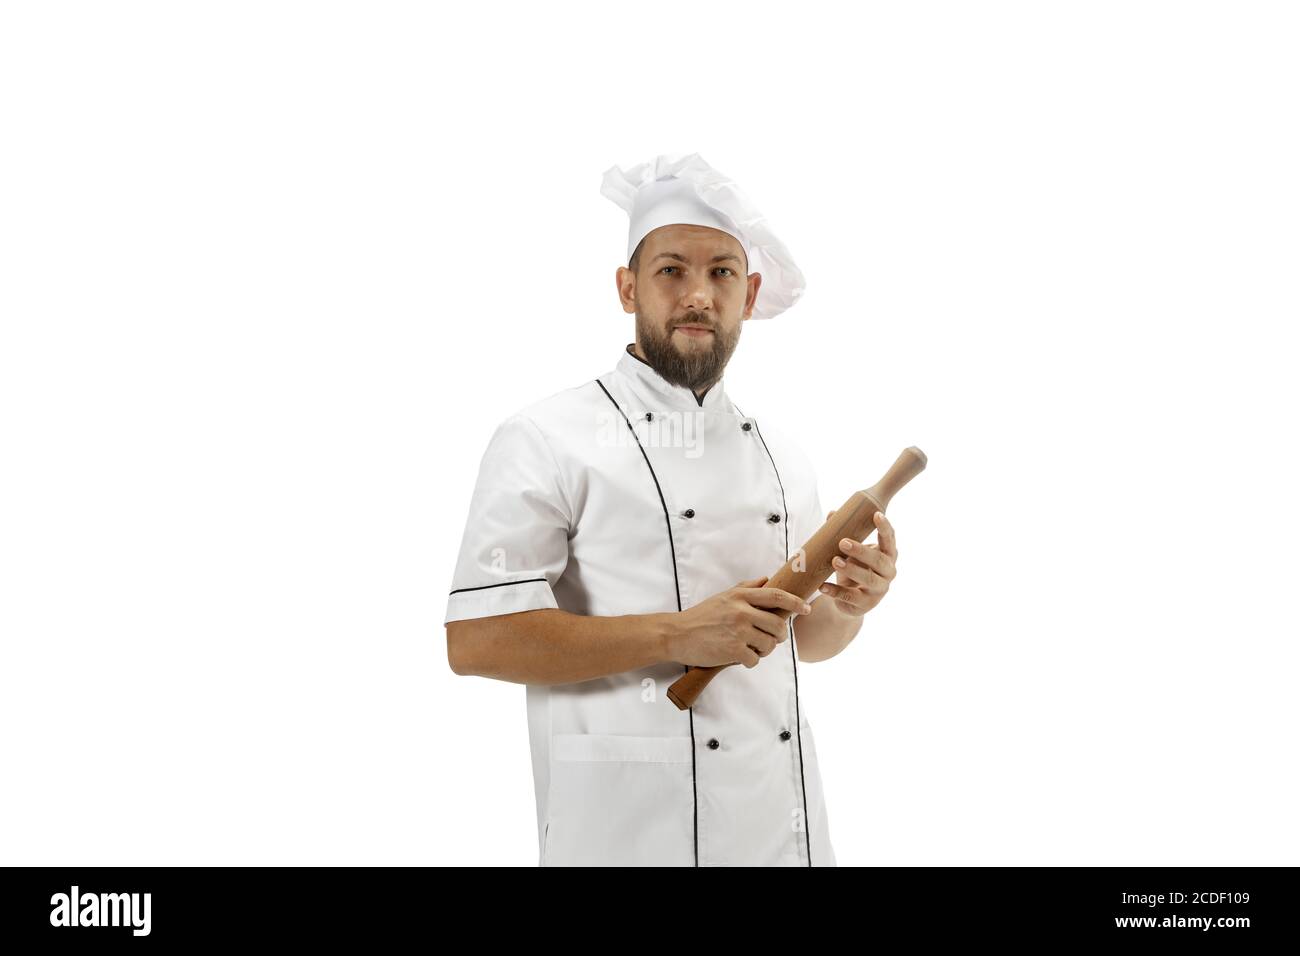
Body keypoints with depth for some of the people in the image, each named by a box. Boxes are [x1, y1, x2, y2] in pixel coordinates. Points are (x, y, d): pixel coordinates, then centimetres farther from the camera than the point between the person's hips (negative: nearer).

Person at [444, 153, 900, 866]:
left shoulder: (781, 458, 9)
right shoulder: (547, 439, -10)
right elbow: (475, 640, -16)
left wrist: (847, 605, -5)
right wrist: (676, 635, -22)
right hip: (629, 829, -5)